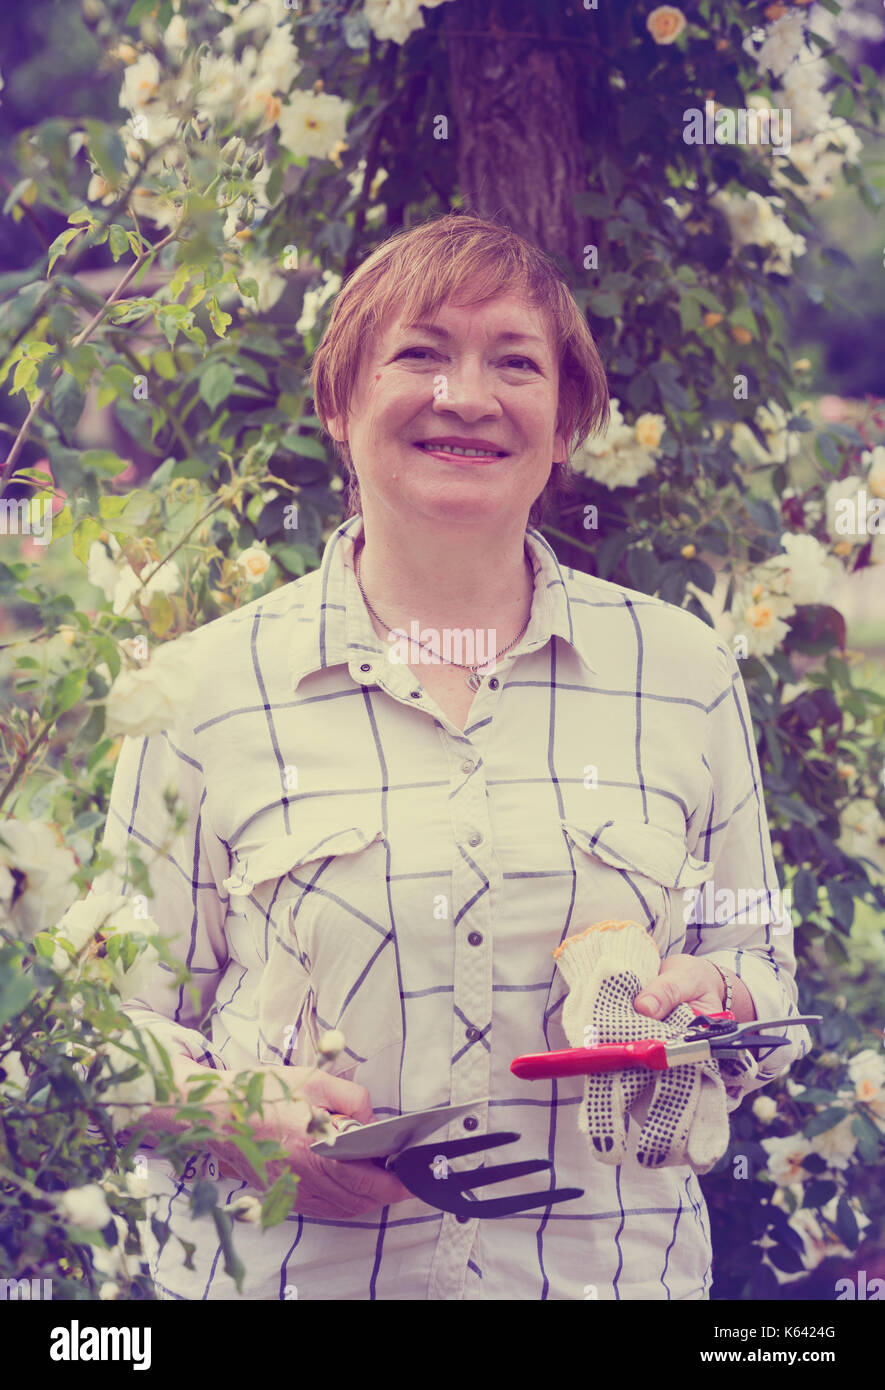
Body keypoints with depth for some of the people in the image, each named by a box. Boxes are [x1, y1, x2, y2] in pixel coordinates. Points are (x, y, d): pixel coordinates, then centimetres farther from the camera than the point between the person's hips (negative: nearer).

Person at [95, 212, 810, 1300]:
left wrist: (716, 999, -12)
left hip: (615, 1273, 2)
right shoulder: (211, 687, -4)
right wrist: (240, 1117, -19)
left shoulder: (684, 672, 2)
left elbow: (767, 972, 10)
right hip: (289, 1274, -1)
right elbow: (125, 1018, 0)